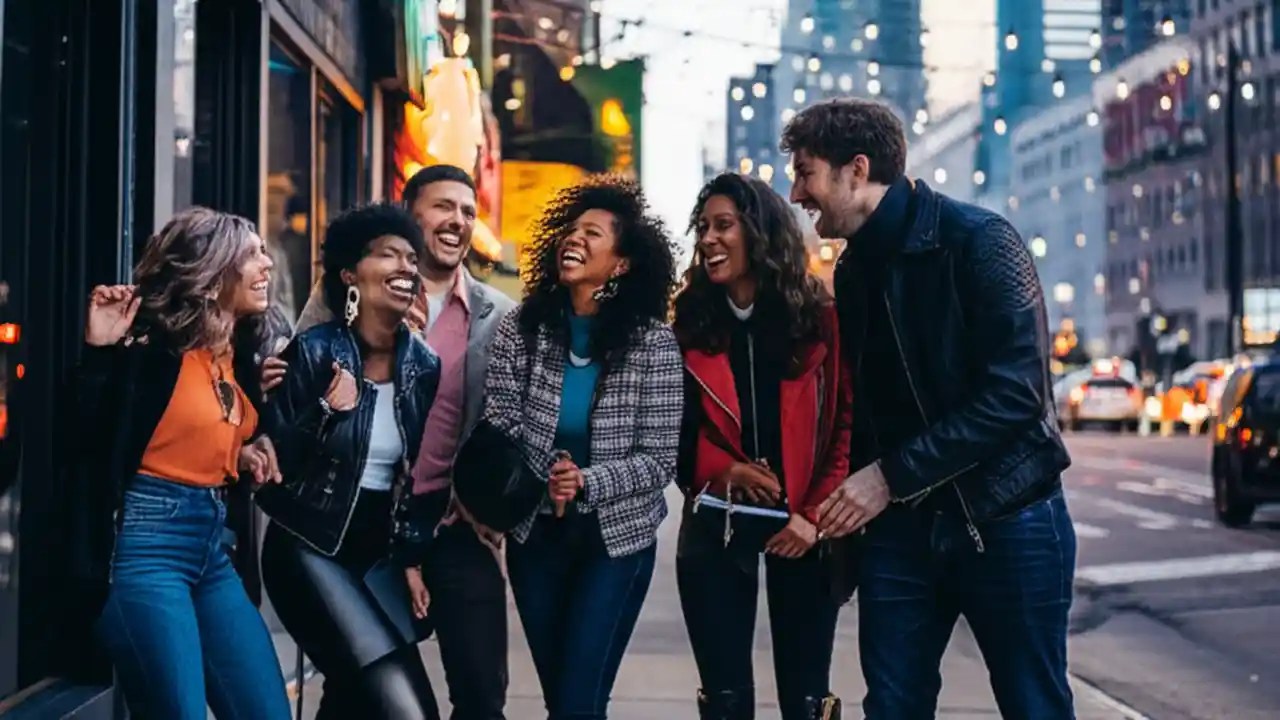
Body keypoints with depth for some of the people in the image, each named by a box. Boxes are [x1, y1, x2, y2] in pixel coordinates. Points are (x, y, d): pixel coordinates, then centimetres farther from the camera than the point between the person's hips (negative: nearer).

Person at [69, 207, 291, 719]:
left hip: (214, 547, 8)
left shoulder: (238, 353, 13)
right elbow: (87, 436, -18)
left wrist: (247, 453, 7)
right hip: (147, 544, -8)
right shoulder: (153, 345, -11)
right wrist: (100, 351, -26)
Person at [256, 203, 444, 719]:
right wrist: (328, 411, -24)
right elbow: (272, 460, -10)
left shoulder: (425, 365, 3)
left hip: (383, 555, 5)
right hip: (313, 550, -5)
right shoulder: (313, 351, -10)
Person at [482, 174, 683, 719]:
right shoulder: (519, 329, -4)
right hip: (535, 535, 3)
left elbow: (658, 459, -11)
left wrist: (586, 484, -26)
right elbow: (498, 430, -6)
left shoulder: (652, 343, -11)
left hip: (616, 538, -3)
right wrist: (540, 486, -23)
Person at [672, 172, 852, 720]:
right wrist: (720, 471, -13)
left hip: (801, 528, -1)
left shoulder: (820, 319, -2)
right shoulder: (689, 324, 3)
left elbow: (847, 425, -2)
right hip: (714, 528, 1)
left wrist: (815, 514, -10)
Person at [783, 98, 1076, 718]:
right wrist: (850, 506, 7)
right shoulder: (852, 272, 10)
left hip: (1004, 519, -6)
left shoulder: (977, 241, -13)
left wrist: (891, 476, -21)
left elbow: (1015, 389, -21)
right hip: (900, 525, 6)